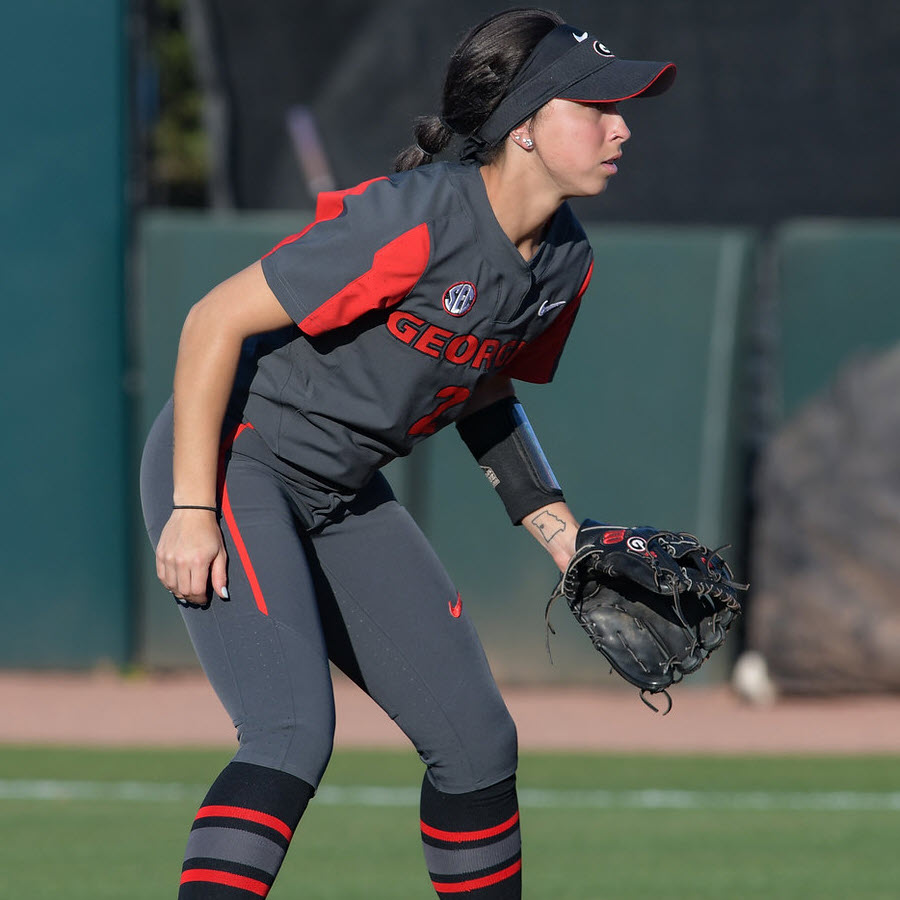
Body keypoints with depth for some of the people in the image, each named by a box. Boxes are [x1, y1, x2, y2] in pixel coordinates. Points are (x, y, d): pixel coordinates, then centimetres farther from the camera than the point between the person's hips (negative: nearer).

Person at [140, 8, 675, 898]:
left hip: (345, 501, 8)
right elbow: (215, 321, -22)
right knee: (294, 735, -24)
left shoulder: (564, 264, 0)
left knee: (477, 740, 7)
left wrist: (566, 541, 7)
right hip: (230, 463, -8)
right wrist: (192, 512, -23)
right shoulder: (414, 223, -26)